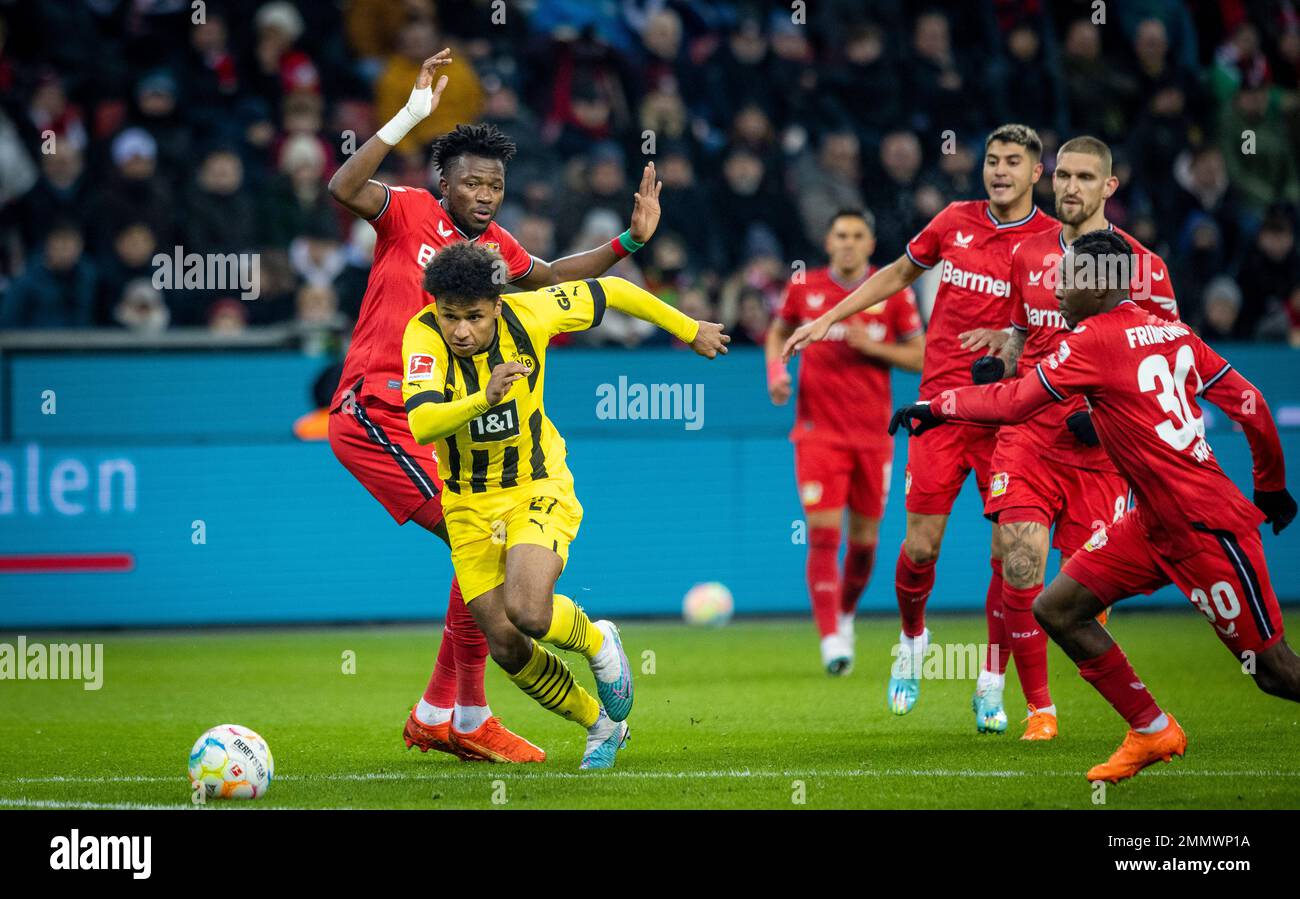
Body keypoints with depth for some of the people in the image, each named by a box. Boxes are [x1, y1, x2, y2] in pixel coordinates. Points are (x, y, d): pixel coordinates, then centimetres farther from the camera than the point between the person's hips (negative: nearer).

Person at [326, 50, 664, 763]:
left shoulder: (494, 246, 13)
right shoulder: (410, 212, -7)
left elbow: (550, 276, 28)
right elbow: (343, 189, -26)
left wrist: (628, 241, 17)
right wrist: (410, 117, -30)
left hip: (431, 423, 9)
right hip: (375, 414, -9)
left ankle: (434, 716, 21)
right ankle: (471, 721, -9)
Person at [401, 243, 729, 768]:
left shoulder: (529, 315, -19)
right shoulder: (424, 335, -23)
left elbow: (611, 292, -1)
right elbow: (420, 424, -38)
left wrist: (690, 330, 11)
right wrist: (484, 399, -56)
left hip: (539, 490, -2)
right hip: (469, 506, 2)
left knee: (528, 612, -27)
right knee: (507, 649, 1)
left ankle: (596, 642, 9)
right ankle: (600, 724, 27)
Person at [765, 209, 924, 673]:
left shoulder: (893, 293, 0)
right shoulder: (804, 286, 2)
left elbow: (920, 356, 3)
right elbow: (778, 334, 19)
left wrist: (872, 346, -13)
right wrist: (777, 370, -1)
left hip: (873, 434, 1)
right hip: (819, 432, -1)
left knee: (864, 539, 8)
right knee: (823, 534, -13)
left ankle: (846, 614, 36)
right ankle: (831, 640, -13)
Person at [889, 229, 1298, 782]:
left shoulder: (1095, 340, -14)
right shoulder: (1174, 334, 8)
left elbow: (1013, 403, -12)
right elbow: (1248, 404, 11)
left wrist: (935, 407, 1)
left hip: (1207, 528, -9)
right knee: (1056, 610, 6)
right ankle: (1152, 732, 14)